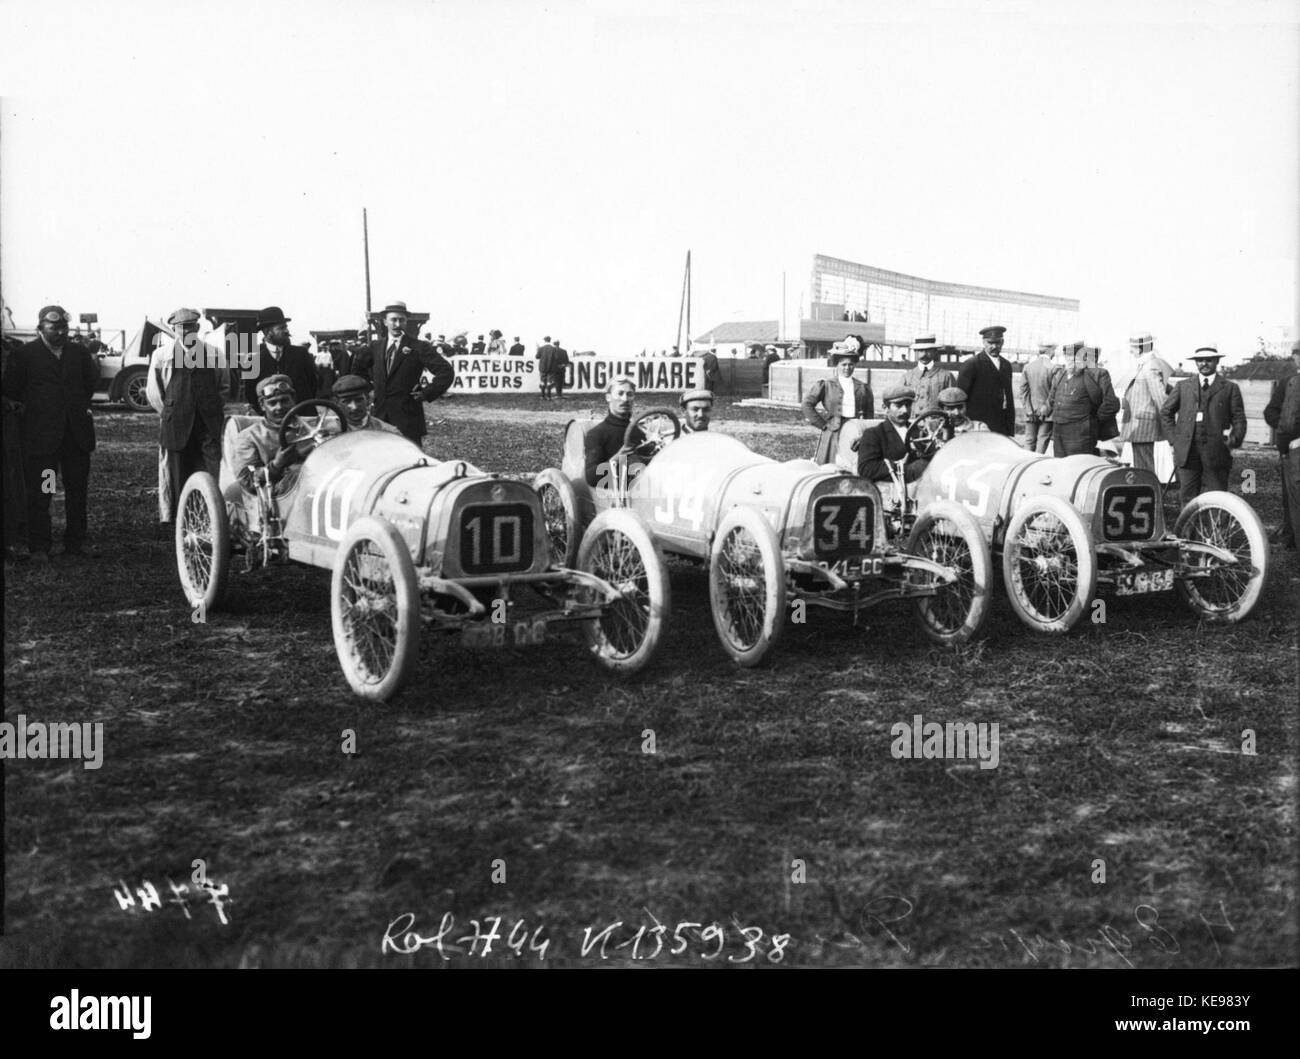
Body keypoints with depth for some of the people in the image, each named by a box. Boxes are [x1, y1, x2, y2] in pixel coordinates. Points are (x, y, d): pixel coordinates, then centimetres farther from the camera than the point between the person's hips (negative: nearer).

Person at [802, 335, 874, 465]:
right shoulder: (825, 385, 3)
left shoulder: (862, 388, 11)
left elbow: (869, 414, 17)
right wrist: (823, 425, -5)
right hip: (833, 433, -2)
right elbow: (807, 404, -3)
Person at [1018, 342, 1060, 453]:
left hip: (1030, 414, 3)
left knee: (1029, 441, 9)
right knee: (1043, 440, 0)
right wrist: (1047, 408, -3)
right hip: (1047, 414, -3)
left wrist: (1028, 410, 2)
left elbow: (1022, 390, 1)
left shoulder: (1027, 367, 2)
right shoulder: (1054, 369, -10)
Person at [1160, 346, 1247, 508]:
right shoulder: (1183, 386, 15)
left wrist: (1235, 438, -11)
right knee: (1188, 497, 2)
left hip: (1215, 451, -2)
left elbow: (1239, 418, 7)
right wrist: (1173, 435, 10)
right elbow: (1165, 411, 21)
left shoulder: (1230, 388, 10)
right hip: (1187, 451, 2)